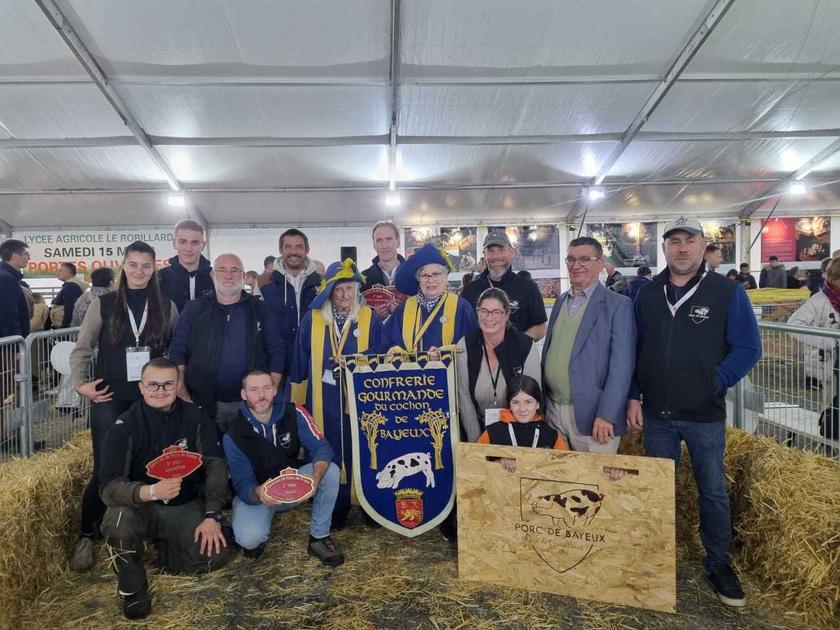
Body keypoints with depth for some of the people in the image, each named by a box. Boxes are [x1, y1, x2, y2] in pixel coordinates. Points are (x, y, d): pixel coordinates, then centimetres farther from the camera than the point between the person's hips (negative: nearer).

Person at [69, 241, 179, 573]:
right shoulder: (103, 304, 0)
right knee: (105, 469, -2)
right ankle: (86, 536, 16)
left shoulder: (166, 307, 3)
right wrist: (80, 383, -7)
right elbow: (82, 349, 4)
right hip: (110, 399, -1)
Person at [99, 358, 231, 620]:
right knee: (117, 521, -34)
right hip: (141, 508, -1)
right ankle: (132, 588, -3)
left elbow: (216, 465, -9)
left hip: (186, 507, 1)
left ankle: (167, 549, 15)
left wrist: (212, 516, -19)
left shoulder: (196, 417, -7)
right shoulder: (124, 426, -13)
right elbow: (110, 486, -20)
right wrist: (151, 492, -39)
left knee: (216, 555, -19)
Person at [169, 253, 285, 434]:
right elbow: (178, 352, 4)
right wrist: (182, 393, -5)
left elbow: (277, 351, 3)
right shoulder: (195, 309, 4)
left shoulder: (259, 309, 4)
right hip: (203, 403, 0)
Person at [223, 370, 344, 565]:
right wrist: (258, 494, -44)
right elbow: (243, 485, -19)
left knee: (330, 470, -26)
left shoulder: (293, 413, -14)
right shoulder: (234, 436, -18)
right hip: (255, 491, -2)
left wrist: (316, 476, -43)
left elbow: (321, 446, -21)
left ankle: (319, 538, -8)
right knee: (249, 538, -32)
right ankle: (258, 535, 9)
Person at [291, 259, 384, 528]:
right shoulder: (312, 319, 4)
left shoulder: (369, 319, 3)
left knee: (354, 455, 4)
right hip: (322, 402, 1)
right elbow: (300, 363, 6)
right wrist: (298, 401, 6)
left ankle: (343, 507, 21)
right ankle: (328, 510, 22)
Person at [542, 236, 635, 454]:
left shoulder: (619, 305, -7)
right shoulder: (561, 301, 12)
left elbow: (621, 366, -12)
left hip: (591, 416, -5)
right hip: (552, 410, 6)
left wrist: (606, 415, -18)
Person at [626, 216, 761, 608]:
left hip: (705, 415, -2)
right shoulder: (647, 295, 3)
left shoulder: (727, 292, -6)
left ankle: (719, 566, 28)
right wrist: (634, 396, 1)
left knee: (713, 492, 10)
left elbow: (748, 348, -5)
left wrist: (714, 384, -11)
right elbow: (633, 350, 7)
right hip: (656, 414, 3)